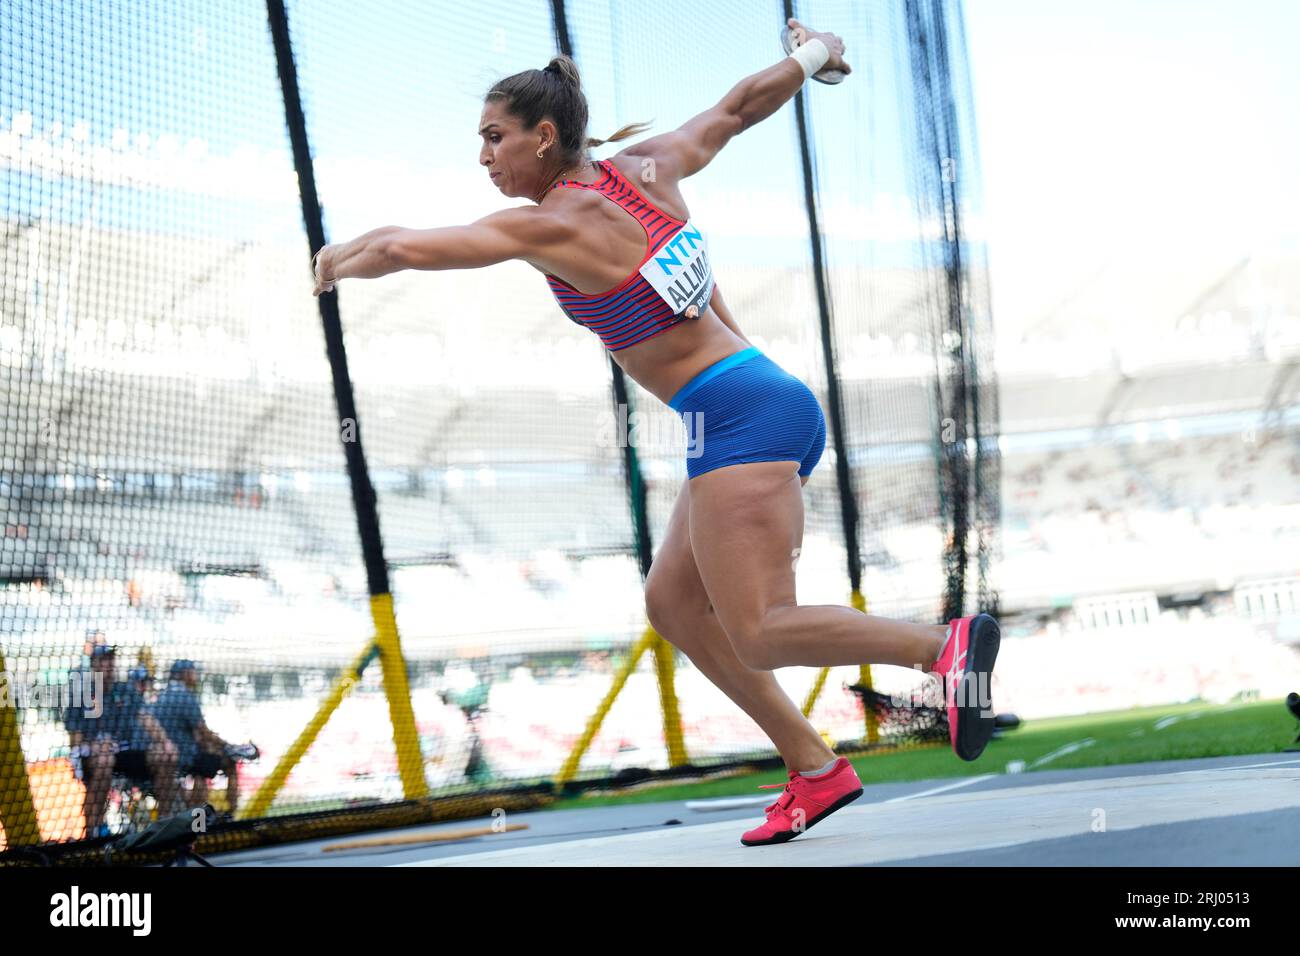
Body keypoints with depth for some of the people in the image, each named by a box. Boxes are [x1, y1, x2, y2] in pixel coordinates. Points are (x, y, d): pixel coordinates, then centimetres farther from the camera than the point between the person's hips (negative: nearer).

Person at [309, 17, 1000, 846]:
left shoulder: (554, 225, -10)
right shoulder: (648, 167, 11)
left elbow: (399, 247, -13)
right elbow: (737, 107, 25)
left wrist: (338, 265, 9)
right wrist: (813, 54, 44)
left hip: (740, 418, -9)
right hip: (768, 405, 9)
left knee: (758, 635, -14)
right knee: (674, 599, 13)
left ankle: (947, 644, -21)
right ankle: (814, 769, 12)